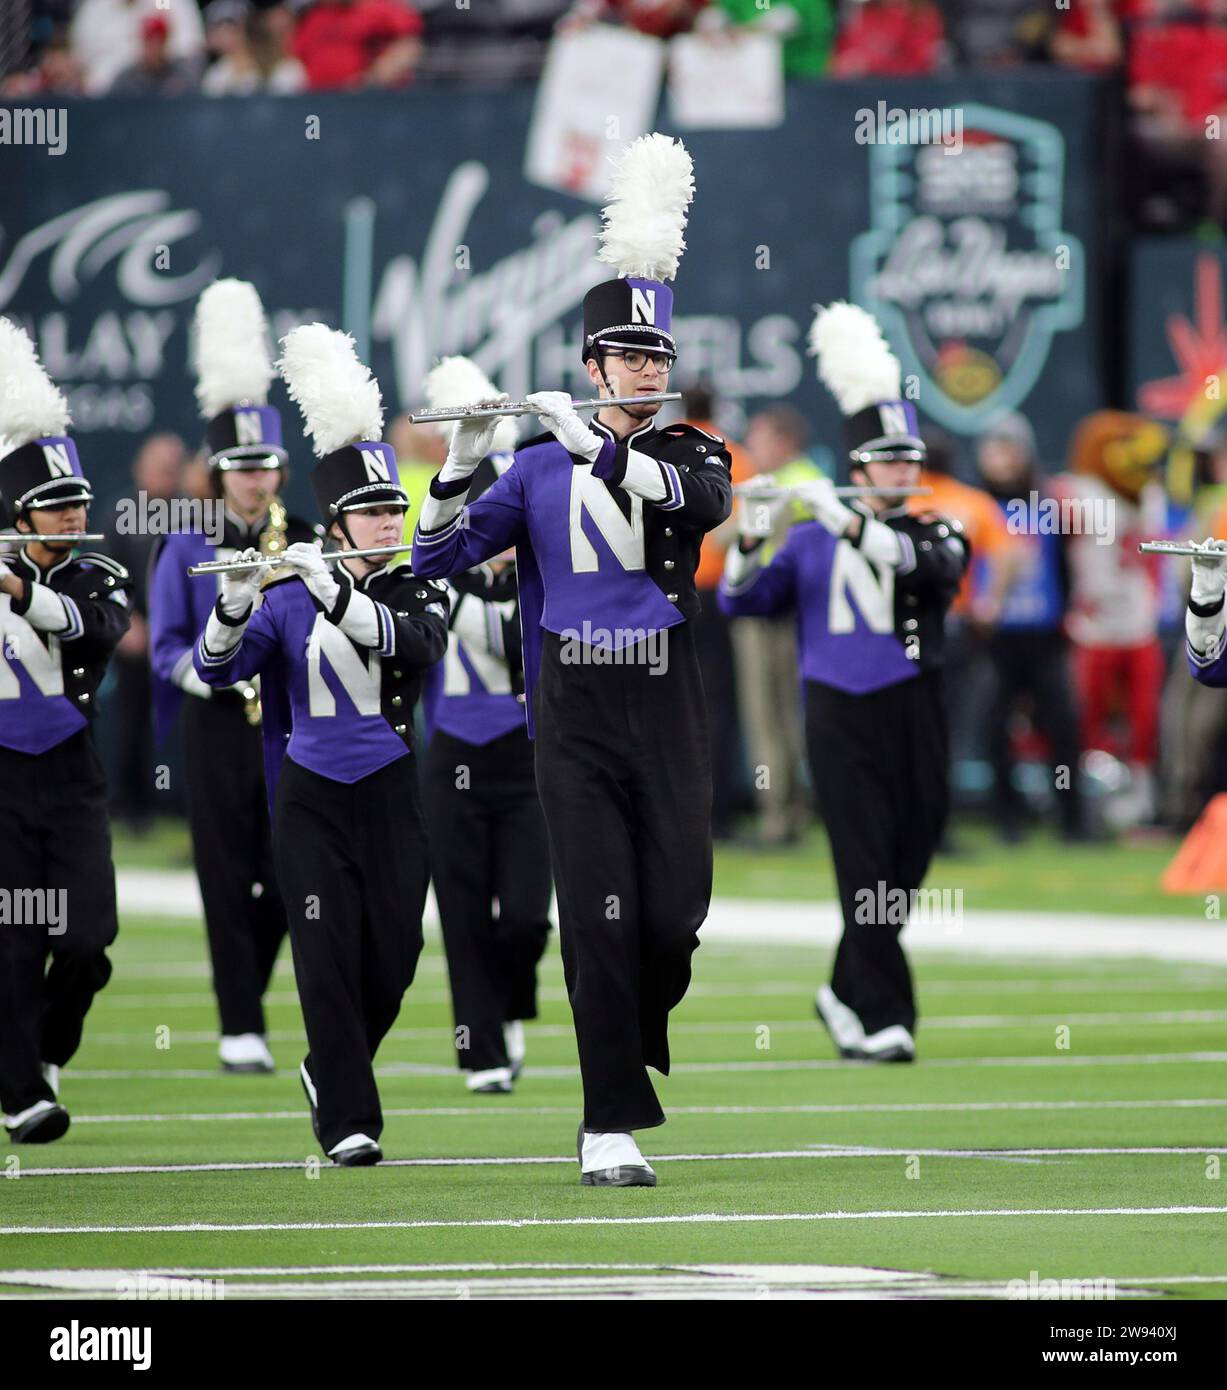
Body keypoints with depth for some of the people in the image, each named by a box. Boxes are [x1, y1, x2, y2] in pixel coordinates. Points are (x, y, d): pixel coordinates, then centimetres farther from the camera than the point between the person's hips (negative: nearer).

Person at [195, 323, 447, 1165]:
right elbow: (217, 668, -8)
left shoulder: (420, 596, 3)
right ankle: (348, 1121, -2)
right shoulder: (290, 600, 2)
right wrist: (236, 603, -27)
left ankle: (331, 1068, 30)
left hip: (391, 798, 1)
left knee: (392, 958, 2)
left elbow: (414, 644, -20)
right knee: (330, 958, -8)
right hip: (311, 800, -1)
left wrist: (331, 590, -29)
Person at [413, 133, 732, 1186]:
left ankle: (635, 1033, 28)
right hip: (575, 711, -1)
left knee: (676, 915, -6)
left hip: (666, 707, 1)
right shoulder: (539, 468, 7)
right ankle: (611, 1128, -3)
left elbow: (701, 501, -18)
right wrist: (462, 462, -12)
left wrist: (591, 442, -23)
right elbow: (434, 558, 3)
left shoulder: (692, 457, 8)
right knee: (600, 918, -7)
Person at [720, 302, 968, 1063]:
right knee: (868, 869, -10)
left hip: (913, 715, 1)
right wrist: (750, 540, -16)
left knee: (907, 867, 6)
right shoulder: (811, 543, 8)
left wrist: (847, 522, -26)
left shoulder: (936, 534, 6)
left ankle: (847, 994, 27)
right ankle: (884, 1018, -10)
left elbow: (921, 562, -17)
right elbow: (740, 600, 2)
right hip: (840, 716, -1)